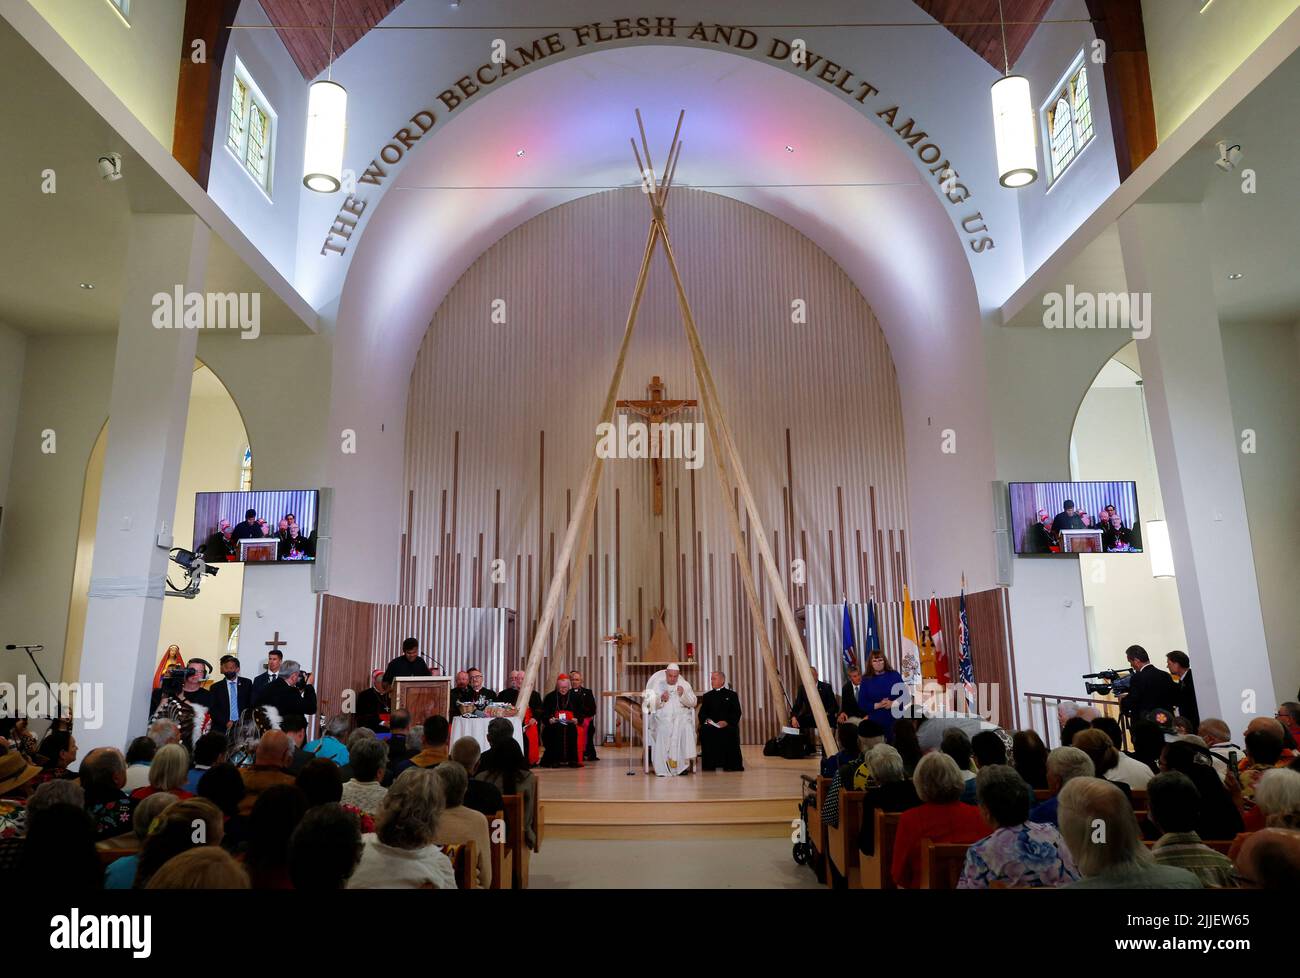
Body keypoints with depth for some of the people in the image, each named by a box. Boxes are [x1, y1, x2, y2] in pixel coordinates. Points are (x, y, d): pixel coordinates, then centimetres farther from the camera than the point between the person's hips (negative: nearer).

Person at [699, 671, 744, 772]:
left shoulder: (732, 695, 16)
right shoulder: (707, 696, 25)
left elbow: (737, 713, 4)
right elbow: (702, 713, 14)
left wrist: (726, 722, -15)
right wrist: (706, 720, -10)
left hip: (727, 725, -2)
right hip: (711, 725, 2)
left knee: (731, 732, -36)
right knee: (704, 730, -32)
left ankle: (731, 765, -24)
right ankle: (709, 765, -26)